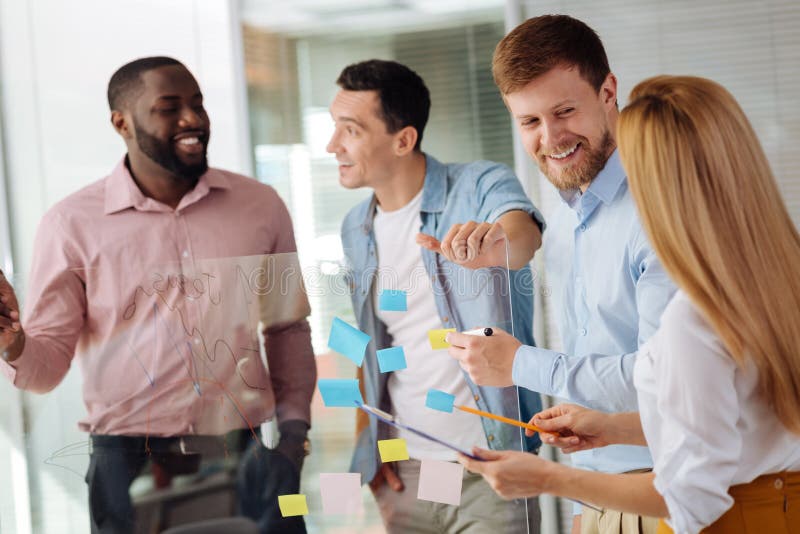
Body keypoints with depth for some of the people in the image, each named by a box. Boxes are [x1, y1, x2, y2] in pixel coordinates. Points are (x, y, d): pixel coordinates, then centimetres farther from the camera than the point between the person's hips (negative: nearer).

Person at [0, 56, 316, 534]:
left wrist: (294, 419, 6)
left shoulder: (261, 205, 5)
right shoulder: (73, 223, -2)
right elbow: (48, 364, 0)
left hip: (251, 454, 2)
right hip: (131, 459, -2)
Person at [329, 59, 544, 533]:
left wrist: (498, 244, -54)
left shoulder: (481, 187, -9)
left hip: (491, 464, -4)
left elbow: (524, 234, -31)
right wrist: (371, 445, 7)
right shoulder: (356, 230, 7)